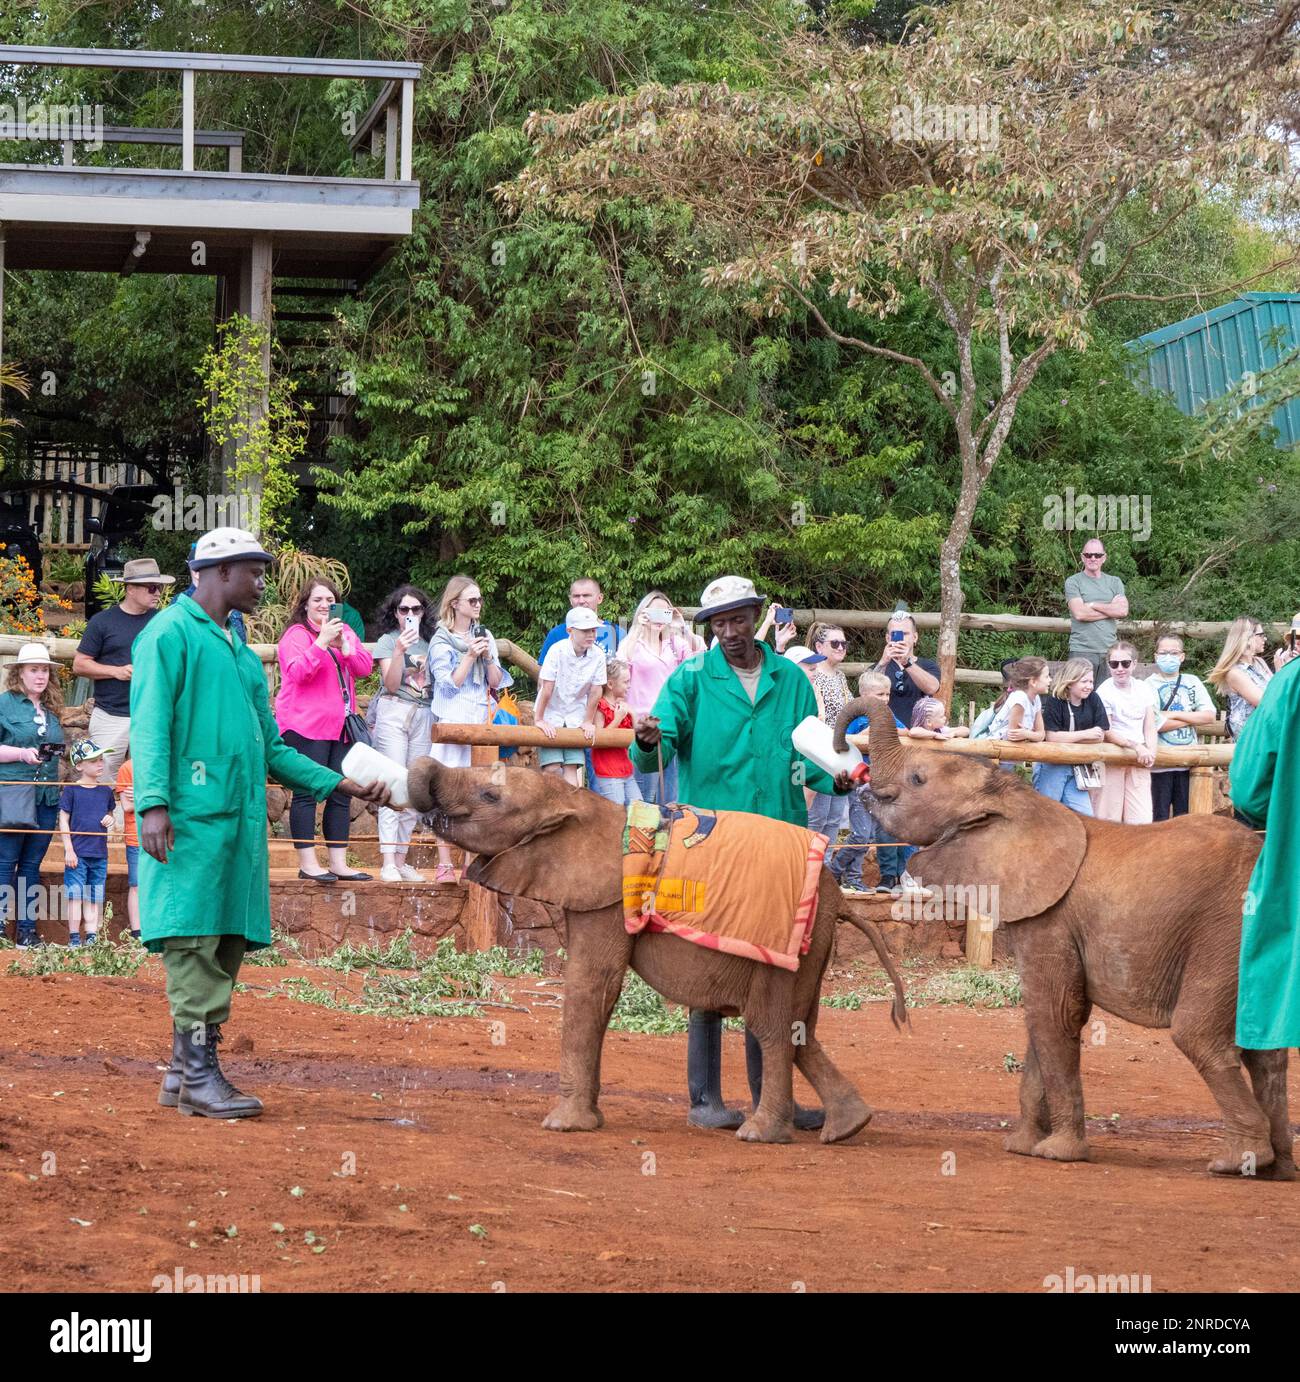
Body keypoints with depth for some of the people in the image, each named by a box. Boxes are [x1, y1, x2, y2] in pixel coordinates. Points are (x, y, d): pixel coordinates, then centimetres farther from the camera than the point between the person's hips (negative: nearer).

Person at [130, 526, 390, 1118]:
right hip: (191, 818, -8)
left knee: (225, 946, 5)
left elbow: (271, 750, 26)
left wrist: (342, 785, 19)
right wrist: (153, 803, -21)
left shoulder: (241, 653, 24)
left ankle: (186, 1071, 9)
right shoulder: (172, 633, -1)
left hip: (239, 819, 8)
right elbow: (149, 725, -10)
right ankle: (198, 1075, -13)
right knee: (193, 941, -11)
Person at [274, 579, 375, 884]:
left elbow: (365, 666, 6)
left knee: (340, 795, 6)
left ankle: (338, 863, 10)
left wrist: (344, 646, -10)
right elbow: (298, 672, -16)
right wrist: (322, 642, -21)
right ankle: (307, 863, -5)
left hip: (340, 724, 7)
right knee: (307, 792, -7)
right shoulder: (296, 635, -2)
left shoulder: (345, 631, 17)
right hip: (306, 724, -7)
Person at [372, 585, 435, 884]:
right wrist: (400, 651, -18)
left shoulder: (429, 642, 14)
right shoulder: (388, 641, 2)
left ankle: (401, 860, 8)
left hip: (424, 716, 5)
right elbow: (391, 684, -9)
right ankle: (388, 862, -14)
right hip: (394, 713, -5)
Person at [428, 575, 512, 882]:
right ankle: (444, 865, -7)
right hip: (452, 723, -4)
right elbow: (449, 684, -7)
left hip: (481, 724, 4)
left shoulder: (485, 636, 14)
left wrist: (488, 657, -4)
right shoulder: (441, 641, 0)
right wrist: (470, 657, -13)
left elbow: (496, 682, 12)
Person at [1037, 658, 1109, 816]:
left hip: (1076, 767, 5)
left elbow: (1099, 736, -2)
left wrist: (1067, 737, -12)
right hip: (1051, 766, -5)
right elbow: (1051, 737, -21)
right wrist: (1085, 734, -15)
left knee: (1085, 817, -3)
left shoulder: (1093, 699, 2)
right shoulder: (1054, 702, -12)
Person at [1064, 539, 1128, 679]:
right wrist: (1111, 609, -3)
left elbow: (1123, 611, -1)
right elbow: (1079, 613, -10)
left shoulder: (1115, 582, 15)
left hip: (1110, 650, 3)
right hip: (1082, 650, -3)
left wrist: (1093, 605, -5)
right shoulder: (1073, 582, 4)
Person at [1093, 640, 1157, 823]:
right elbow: (1107, 732, -10)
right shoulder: (1104, 692, -5)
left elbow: (1149, 727, 9)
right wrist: (1136, 746, -18)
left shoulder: (1144, 690, 9)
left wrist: (1150, 750, -10)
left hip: (1139, 759, 4)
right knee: (1108, 818, -5)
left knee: (1142, 821, -4)